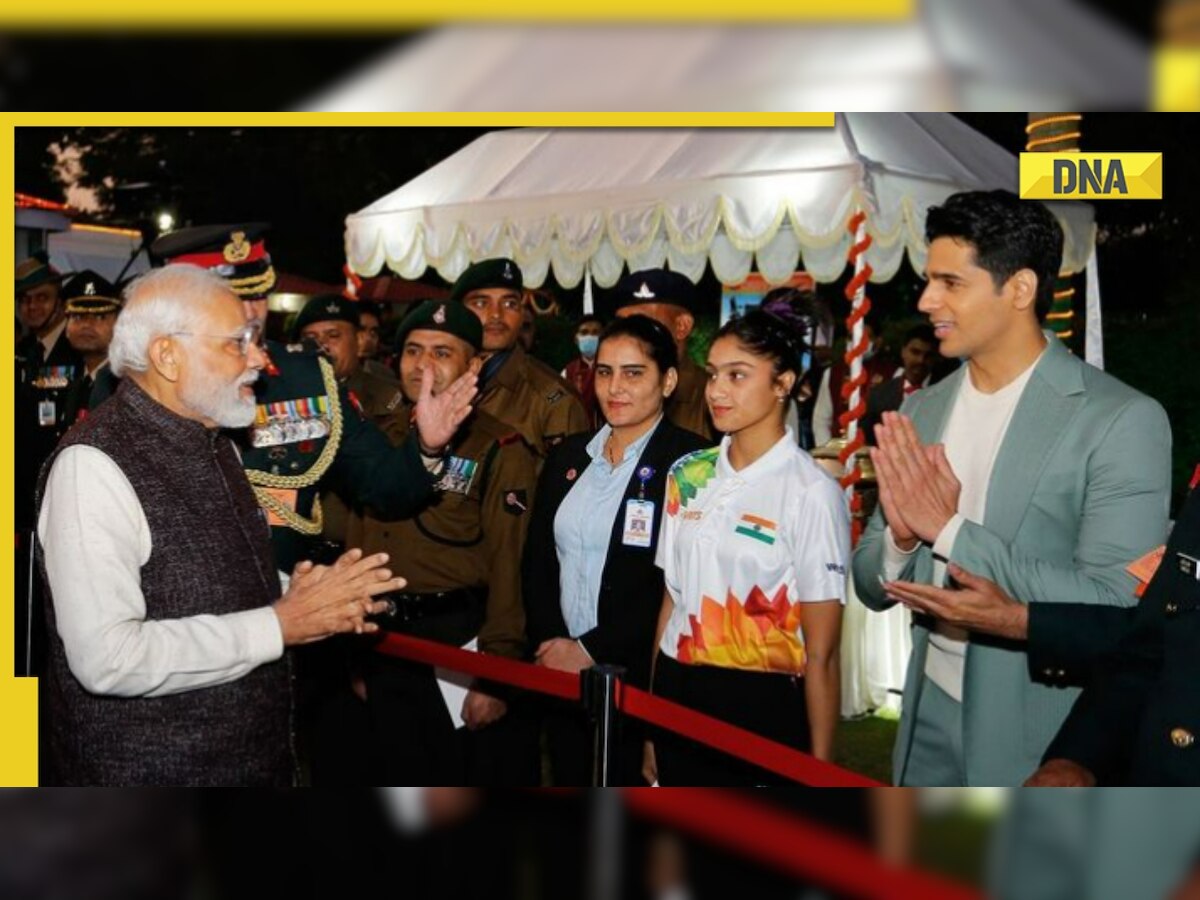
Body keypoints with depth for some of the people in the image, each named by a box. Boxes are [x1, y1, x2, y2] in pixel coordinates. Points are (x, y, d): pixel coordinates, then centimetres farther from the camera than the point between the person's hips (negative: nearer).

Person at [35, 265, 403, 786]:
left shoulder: (215, 445, 9)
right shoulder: (94, 465, -19)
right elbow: (108, 659, -26)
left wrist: (307, 596, -3)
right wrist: (280, 624, -21)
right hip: (147, 769, -8)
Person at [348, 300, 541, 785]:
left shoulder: (500, 450, -10)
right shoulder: (381, 438, 9)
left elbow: (511, 569, -14)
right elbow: (360, 542, 11)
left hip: (462, 645, -5)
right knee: (400, 777, 18)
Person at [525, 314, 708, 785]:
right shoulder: (568, 456, 10)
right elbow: (538, 560, 10)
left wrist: (592, 650, -15)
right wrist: (549, 644, -4)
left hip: (643, 680, -5)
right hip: (561, 676, 6)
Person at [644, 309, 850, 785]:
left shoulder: (811, 492, -12)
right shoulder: (688, 475, 4)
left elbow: (821, 656, -11)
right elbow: (671, 600, 10)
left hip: (760, 714, -5)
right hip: (676, 700, 5)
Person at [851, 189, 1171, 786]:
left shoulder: (1122, 420, -14)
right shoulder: (919, 413, 3)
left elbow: (1113, 609, -22)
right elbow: (872, 587, 6)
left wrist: (949, 528, -23)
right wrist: (901, 536, -16)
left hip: (1043, 742, -5)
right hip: (928, 722, 5)